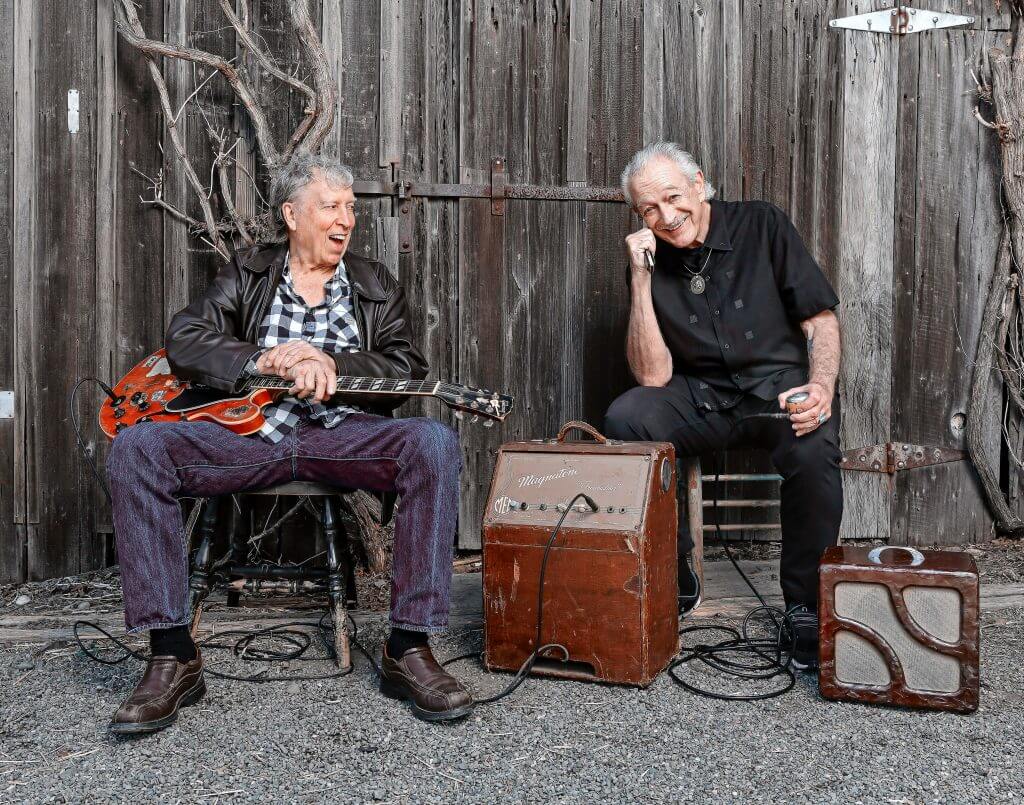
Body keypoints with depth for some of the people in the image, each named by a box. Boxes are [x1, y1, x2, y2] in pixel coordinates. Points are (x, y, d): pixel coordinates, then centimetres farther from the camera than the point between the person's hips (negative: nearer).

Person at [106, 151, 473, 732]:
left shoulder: (376, 286, 18)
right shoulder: (246, 275, 17)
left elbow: (409, 371, 4)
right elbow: (183, 341, 3)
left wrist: (328, 363, -12)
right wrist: (265, 361, -12)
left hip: (345, 434, 0)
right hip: (250, 428, 1)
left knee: (435, 444, -31)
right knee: (137, 448, -25)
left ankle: (410, 649, -26)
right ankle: (174, 656, -21)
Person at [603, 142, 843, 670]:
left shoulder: (761, 225, -2)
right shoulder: (652, 261, 2)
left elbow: (821, 319, -1)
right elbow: (653, 376, -7)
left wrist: (821, 386, -21)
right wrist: (641, 280, -13)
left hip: (780, 384, -2)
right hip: (701, 397, 2)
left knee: (813, 450, -34)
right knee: (624, 421, -26)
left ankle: (805, 606, -12)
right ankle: (672, 578, -8)